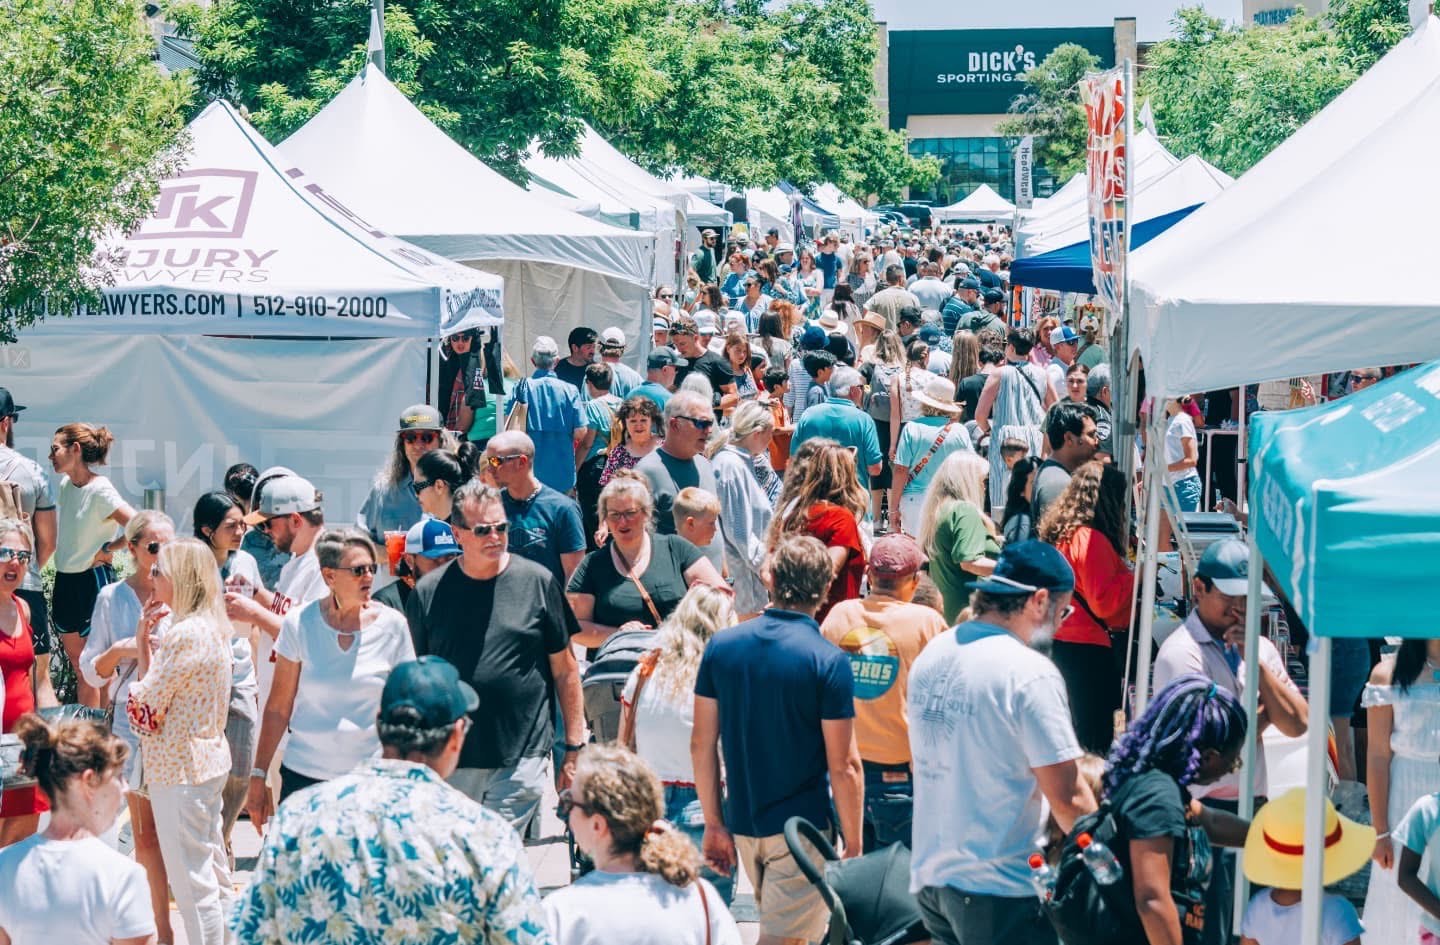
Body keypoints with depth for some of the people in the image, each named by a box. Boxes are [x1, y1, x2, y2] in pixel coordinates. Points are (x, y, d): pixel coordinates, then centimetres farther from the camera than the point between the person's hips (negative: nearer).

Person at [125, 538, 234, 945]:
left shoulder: (184, 634, -22)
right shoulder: (212, 626, 9)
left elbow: (145, 710, -16)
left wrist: (142, 643, -3)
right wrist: (146, 640, 1)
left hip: (179, 768, -10)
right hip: (209, 758, 10)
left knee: (193, 884, -2)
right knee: (214, 876, 19)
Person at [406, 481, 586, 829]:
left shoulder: (539, 582, 1)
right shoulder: (429, 591, 4)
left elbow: (564, 670, 6)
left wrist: (573, 748, 3)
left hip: (521, 759, -2)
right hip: (450, 761, 2)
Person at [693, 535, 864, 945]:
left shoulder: (720, 646, -1)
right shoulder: (829, 661, -14)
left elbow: (702, 745, 2)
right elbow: (843, 766, -13)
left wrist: (714, 824, 11)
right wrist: (854, 845, -3)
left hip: (742, 825, 5)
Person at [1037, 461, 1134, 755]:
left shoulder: (1062, 533, 11)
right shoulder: (1091, 539, -18)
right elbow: (1104, 603, -22)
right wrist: (1135, 576, -13)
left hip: (1062, 641, 10)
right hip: (1088, 649, -10)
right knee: (1096, 740, -7)